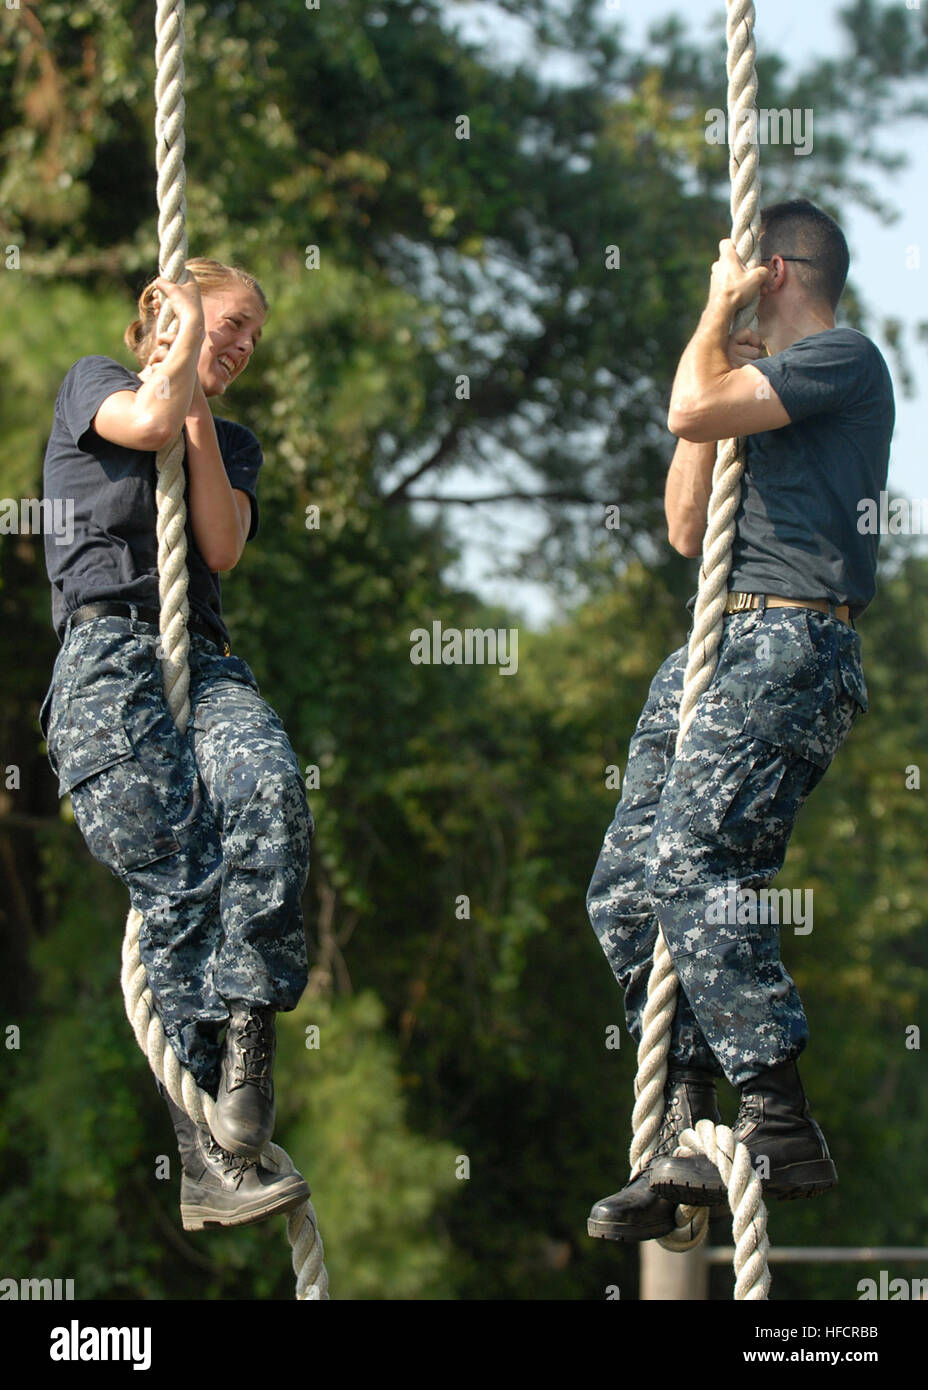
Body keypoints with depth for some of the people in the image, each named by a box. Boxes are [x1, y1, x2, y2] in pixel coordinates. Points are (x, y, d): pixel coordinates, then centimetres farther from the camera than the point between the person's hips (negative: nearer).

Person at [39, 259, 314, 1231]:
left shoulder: (232, 442, 29)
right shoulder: (92, 384, 17)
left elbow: (222, 547, 10)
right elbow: (150, 421, -6)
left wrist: (199, 420, 11)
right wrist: (187, 329, 9)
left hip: (206, 664, 4)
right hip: (107, 656, -4)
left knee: (269, 790, -32)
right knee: (180, 882, -20)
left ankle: (242, 1065, -39)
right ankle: (204, 1159, -26)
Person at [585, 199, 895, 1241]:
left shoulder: (842, 358, -3)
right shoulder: (765, 391, 28)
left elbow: (691, 412, -14)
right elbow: (687, 530, 25)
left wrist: (719, 312, 4)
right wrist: (720, 359, 21)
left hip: (788, 647, -10)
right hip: (716, 648, 10)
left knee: (690, 861, -24)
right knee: (625, 887, 1)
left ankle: (782, 1130, -25)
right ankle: (680, 1143, 0)